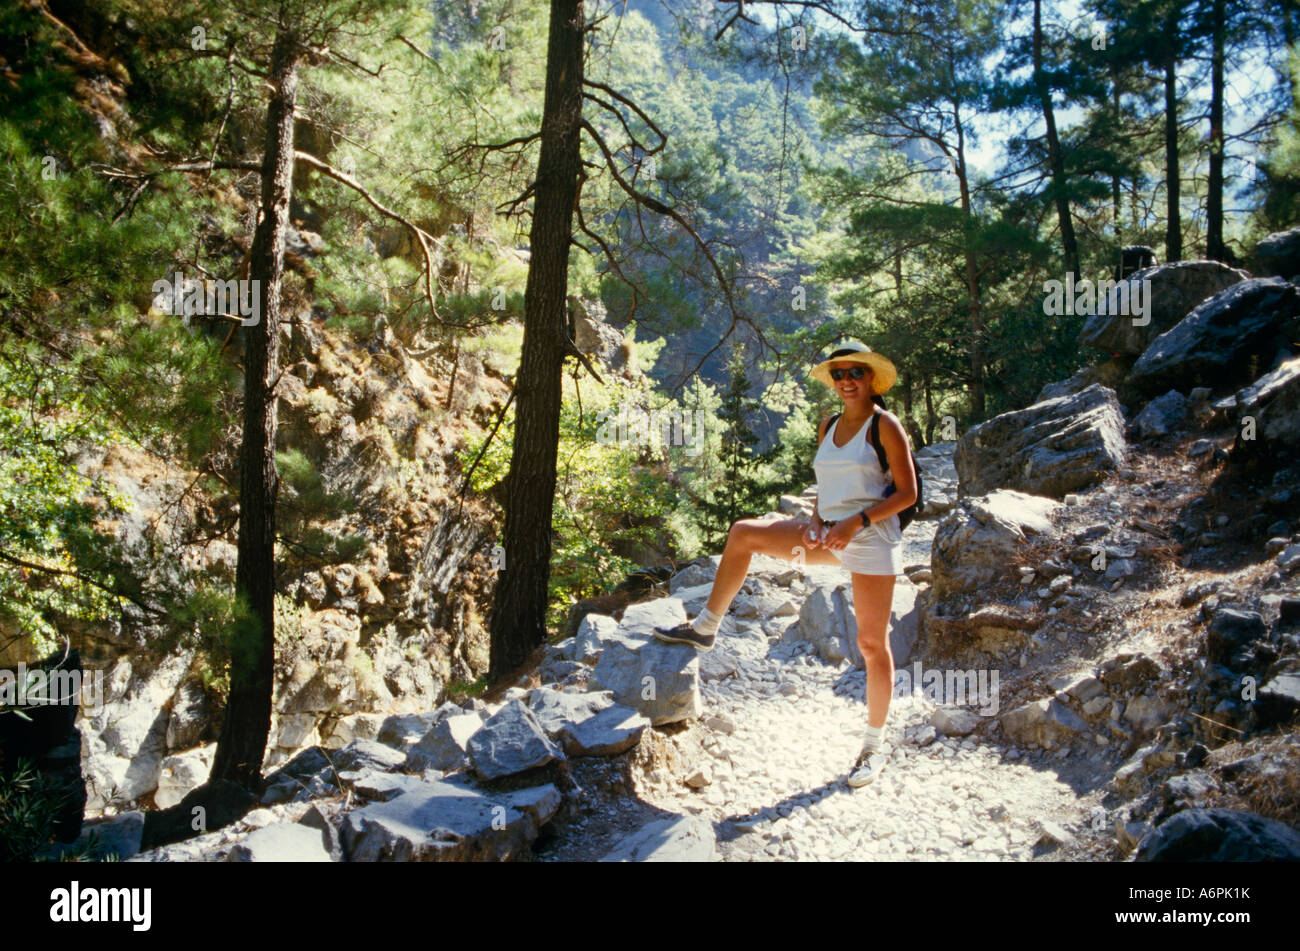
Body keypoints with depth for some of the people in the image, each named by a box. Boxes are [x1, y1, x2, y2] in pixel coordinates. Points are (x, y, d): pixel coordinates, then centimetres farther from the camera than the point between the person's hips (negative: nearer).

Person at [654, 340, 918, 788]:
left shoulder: (885, 425, -6)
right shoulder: (828, 427, 13)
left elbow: (907, 492, -8)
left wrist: (857, 523, -18)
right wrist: (816, 520, -1)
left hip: (871, 541, -7)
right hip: (829, 536, 7)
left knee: (872, 643, -2)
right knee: (742, 534, 1)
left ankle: (875, 746, 13)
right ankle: (705, 627, 11)